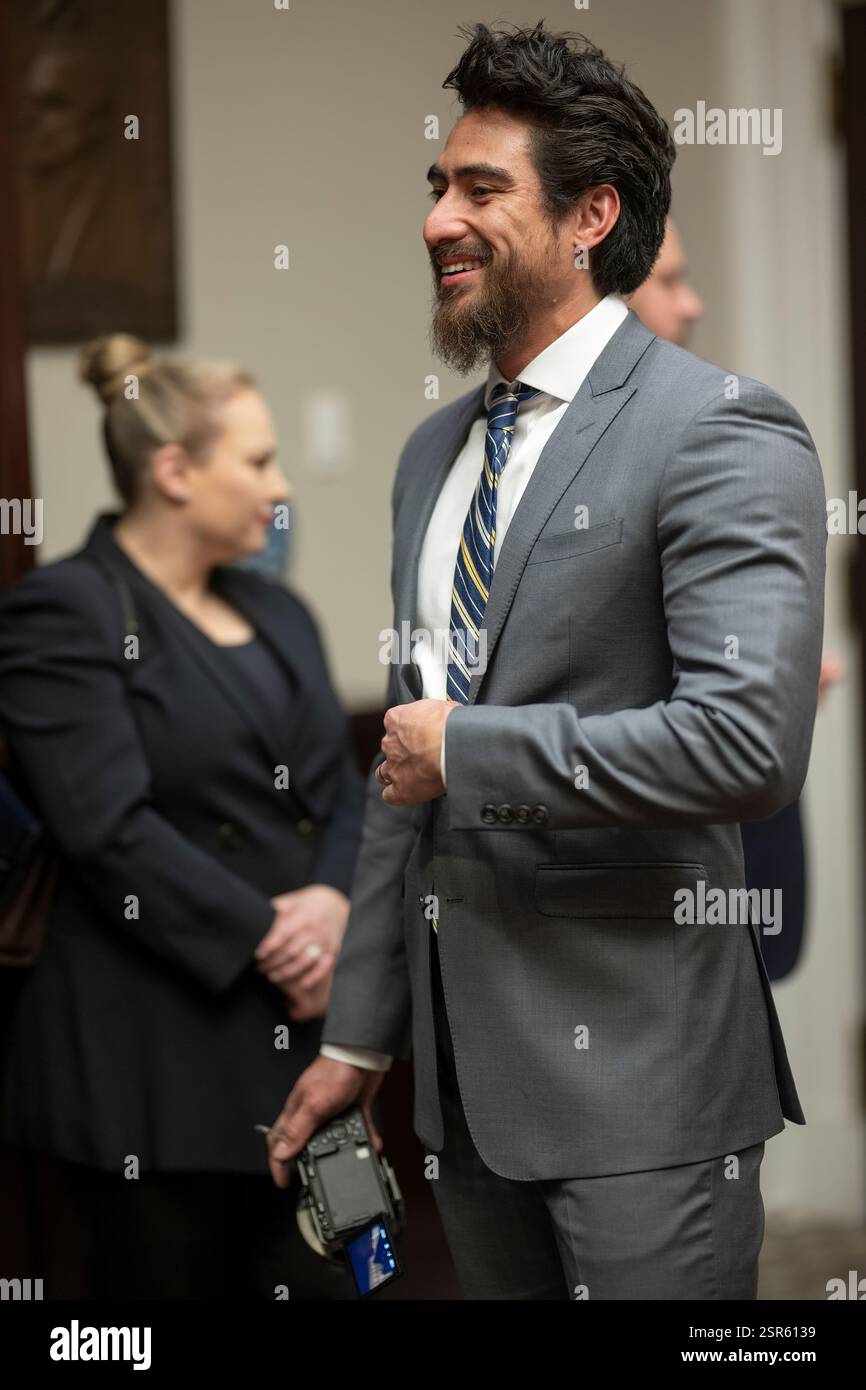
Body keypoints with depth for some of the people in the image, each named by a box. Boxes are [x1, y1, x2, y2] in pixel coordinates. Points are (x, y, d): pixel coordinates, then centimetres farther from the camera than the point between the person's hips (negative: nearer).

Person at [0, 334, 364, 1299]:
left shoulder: (275, 613, 18)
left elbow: (344, 791, 14)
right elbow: (111, 827, -17)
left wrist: (335, 900, -7)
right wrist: (266, 940, -15)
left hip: (297, 1036, 7)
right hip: (157, 1056, -7)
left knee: (315, 1281, 5)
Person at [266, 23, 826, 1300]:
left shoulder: (721, 433, -11)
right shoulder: (435, 452, 15)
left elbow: (749, 742, -23)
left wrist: (464, 749, -13)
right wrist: (359, 1035, 17)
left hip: (637, 1070, -7)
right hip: (464, 1063, 7)